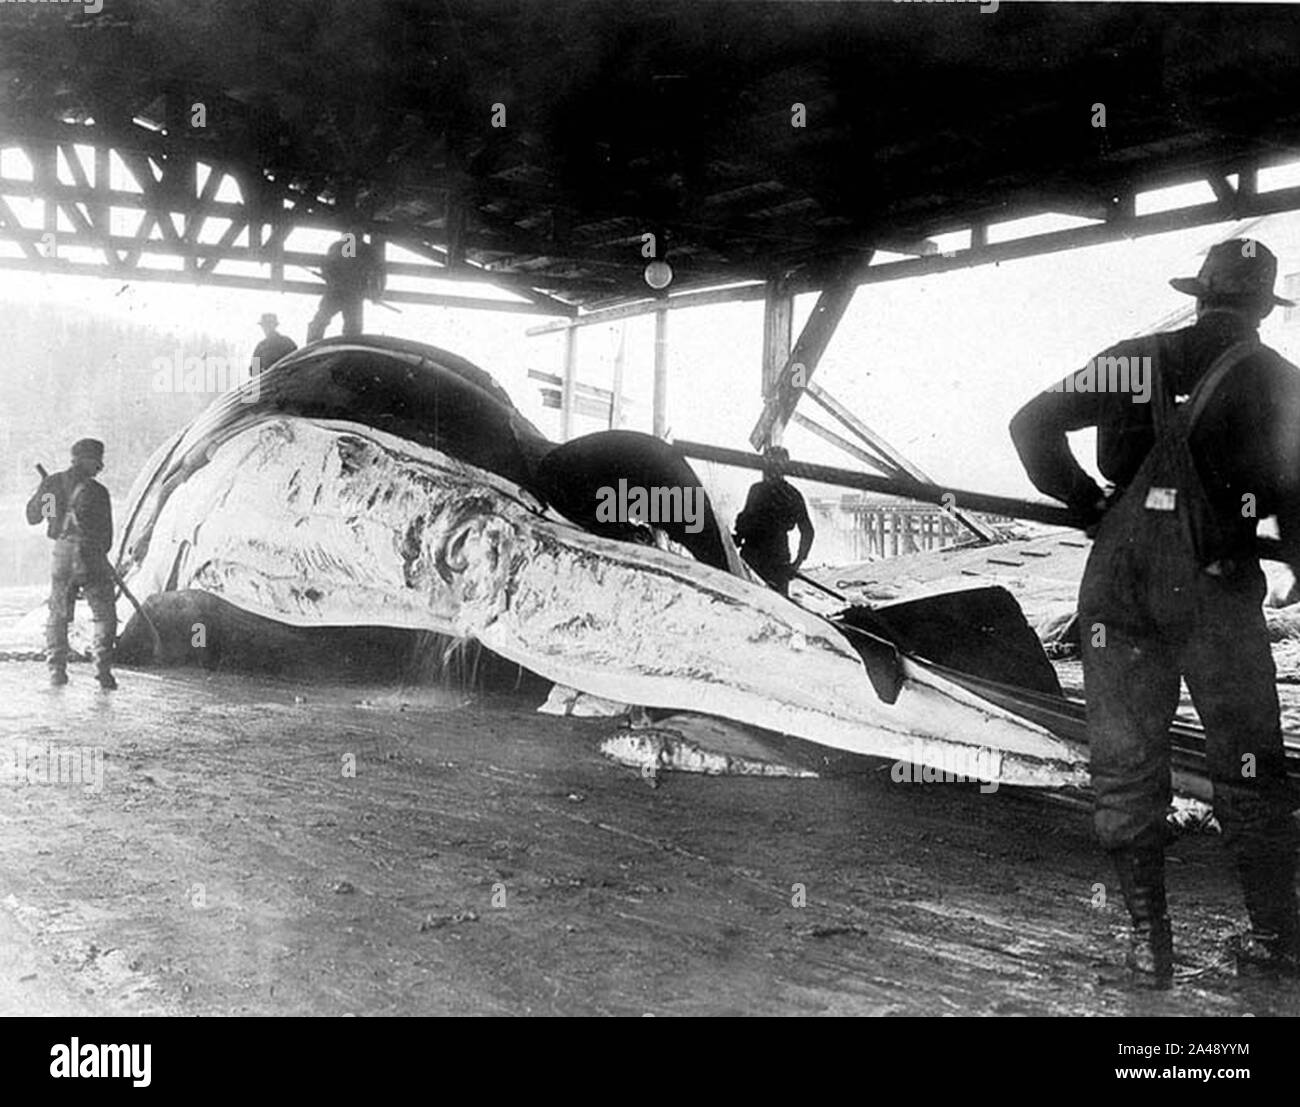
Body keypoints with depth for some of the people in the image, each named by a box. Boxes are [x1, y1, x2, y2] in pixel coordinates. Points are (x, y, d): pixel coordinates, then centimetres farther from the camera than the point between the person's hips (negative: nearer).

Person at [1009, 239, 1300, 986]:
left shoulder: (1136, 362, 4)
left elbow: (1031, 425, 1)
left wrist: (1085, 502, 8)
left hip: (1120, 585, 1)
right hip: (1218, 590, -1)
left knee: (1127, 765, 9)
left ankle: (1149, 938, 13)